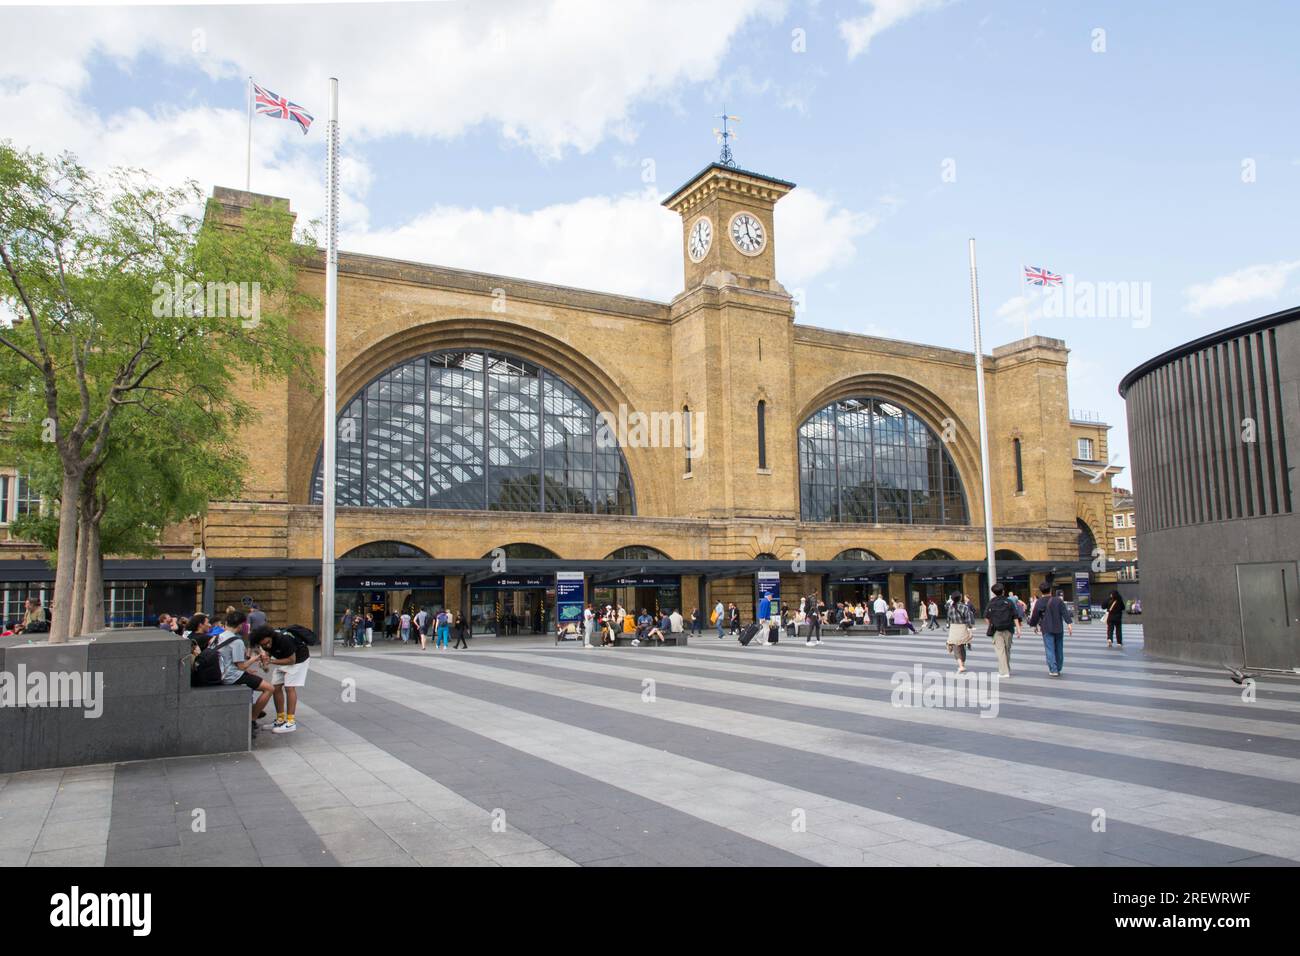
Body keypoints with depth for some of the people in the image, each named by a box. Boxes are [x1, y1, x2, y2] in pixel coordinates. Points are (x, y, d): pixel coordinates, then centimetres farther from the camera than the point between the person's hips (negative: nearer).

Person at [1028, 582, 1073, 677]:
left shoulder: (1039, 603, -4)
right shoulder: (1058, 600, -1)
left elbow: (1035, 616, 3)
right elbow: (1065, 612, -9)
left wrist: (1032, 623, 21)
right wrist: (1069, 623, -12)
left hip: (1047, 630, -2)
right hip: (1059, 629, 2)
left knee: (1050, 650, -2)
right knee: (1059, 649, 13)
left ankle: (1053, 670, -9)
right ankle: (1058, 669, 21)